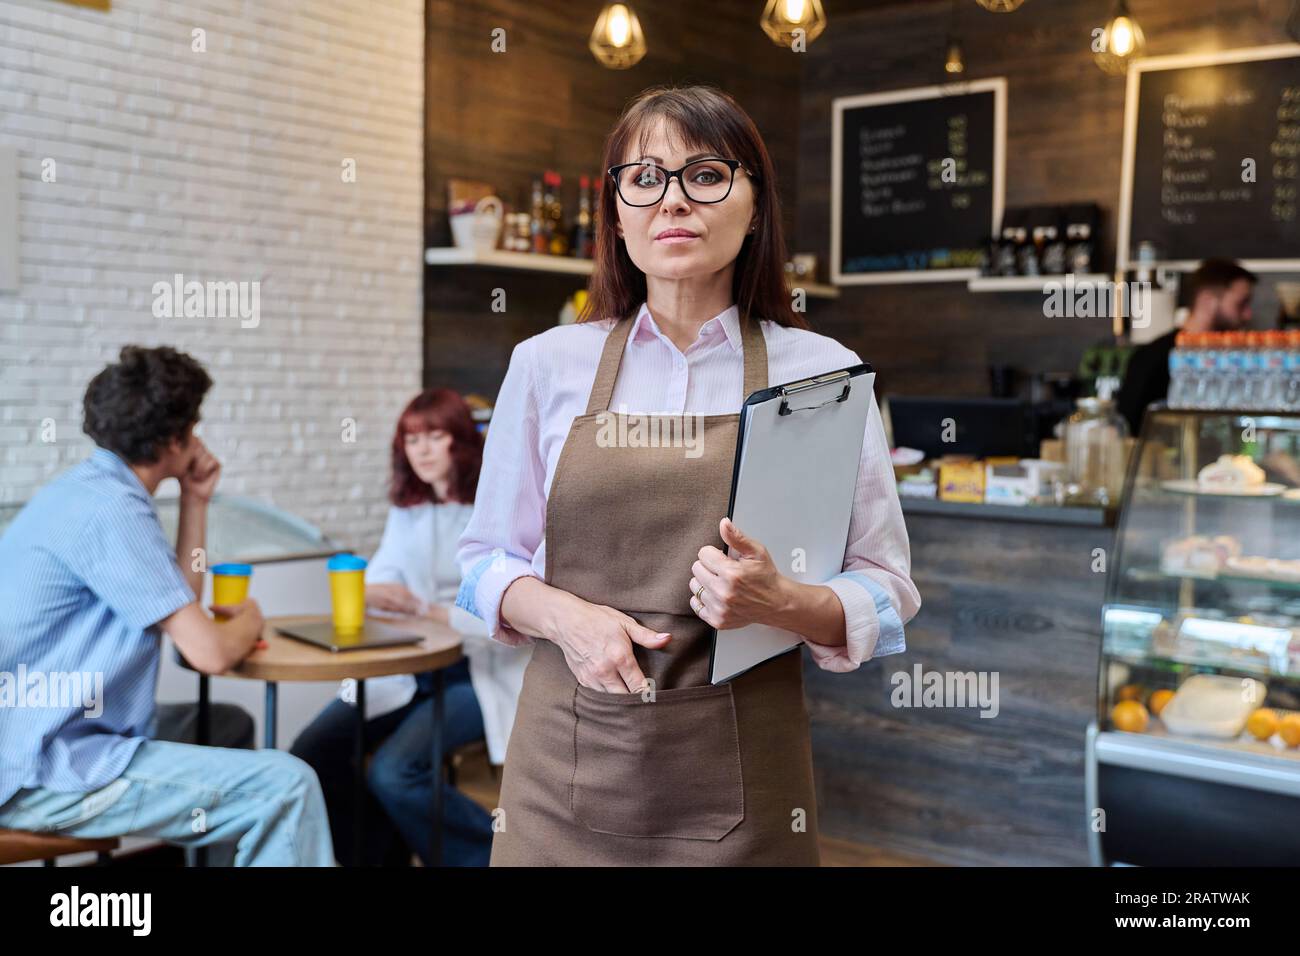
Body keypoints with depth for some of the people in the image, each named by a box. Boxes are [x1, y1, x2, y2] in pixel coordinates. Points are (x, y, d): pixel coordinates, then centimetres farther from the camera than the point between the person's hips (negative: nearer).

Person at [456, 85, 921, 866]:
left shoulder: (825, 372, -1)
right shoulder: (547, 364, 3)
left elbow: (886, 597, 0)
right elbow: (487, 559, 8)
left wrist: (784, 603, -20)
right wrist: (568, 617, -12)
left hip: (741, 782, -1)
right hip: (572, 765, 1)